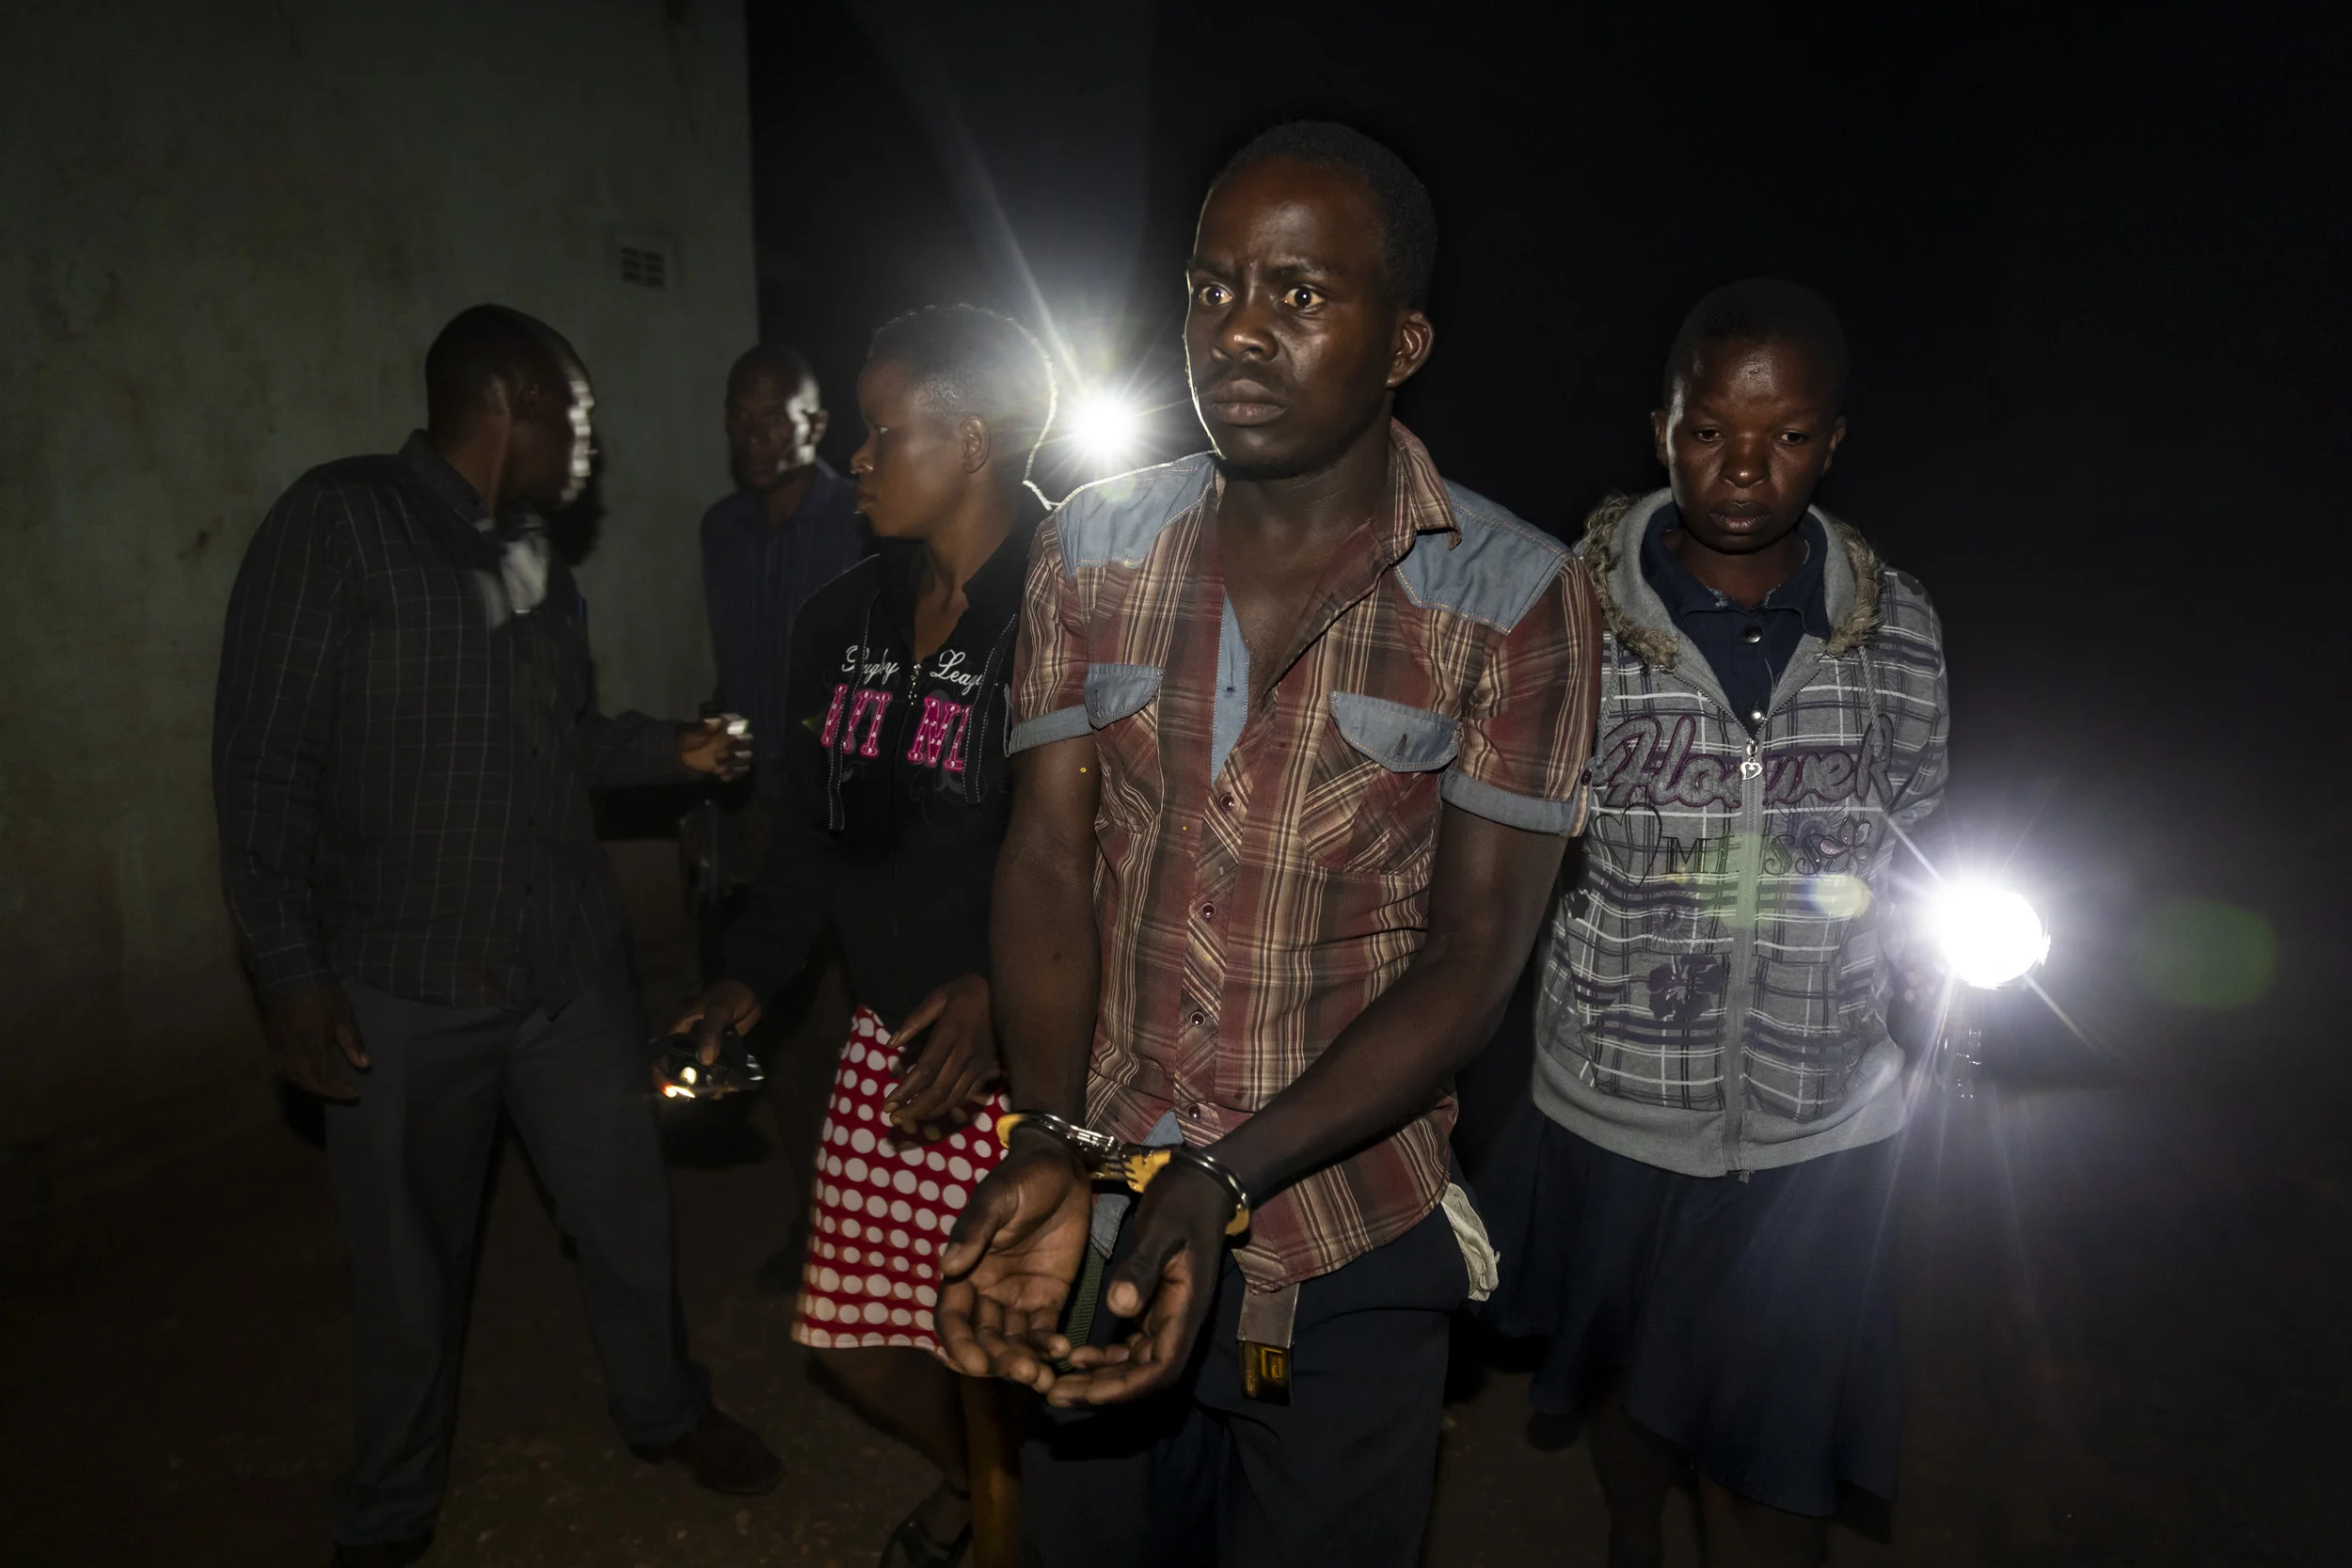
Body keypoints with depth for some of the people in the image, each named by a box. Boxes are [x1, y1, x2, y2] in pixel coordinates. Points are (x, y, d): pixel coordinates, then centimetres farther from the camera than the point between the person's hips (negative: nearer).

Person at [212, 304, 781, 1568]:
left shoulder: (535, 558, 10)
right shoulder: (336, 524, -10)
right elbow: (264, 760, -12)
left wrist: (672, 748, 4)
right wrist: (286, 969, -14)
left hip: (572, 964, 5)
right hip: (402, 992, -5)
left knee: (626, 1213, 16)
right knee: (409, 1269, 13)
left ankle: (664, 1406, 42)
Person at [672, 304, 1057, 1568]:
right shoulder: (841, 622, 6)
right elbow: (811, 834, 13)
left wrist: (1005, 988, -26)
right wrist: (748, 982, 4)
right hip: (889, 1036, 7)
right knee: (850, 1338, 18)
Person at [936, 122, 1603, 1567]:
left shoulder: (1516, 598, -12)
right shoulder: (1095, 547, -2)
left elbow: (1474, 953, -13)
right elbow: (1049, 860, -4)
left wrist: (1221, 1184, -22)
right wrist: (1052, 1148, -18)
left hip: (1354, 1255, -2)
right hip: (1103, 1226, 3)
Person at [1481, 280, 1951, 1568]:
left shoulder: (1896, 627, -5)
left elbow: (1911, 852, 6)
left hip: (1818, 1119, 1)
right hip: (1615, 1098, 0)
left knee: (1775, 1461, 11)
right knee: (1628, 1376, 25)